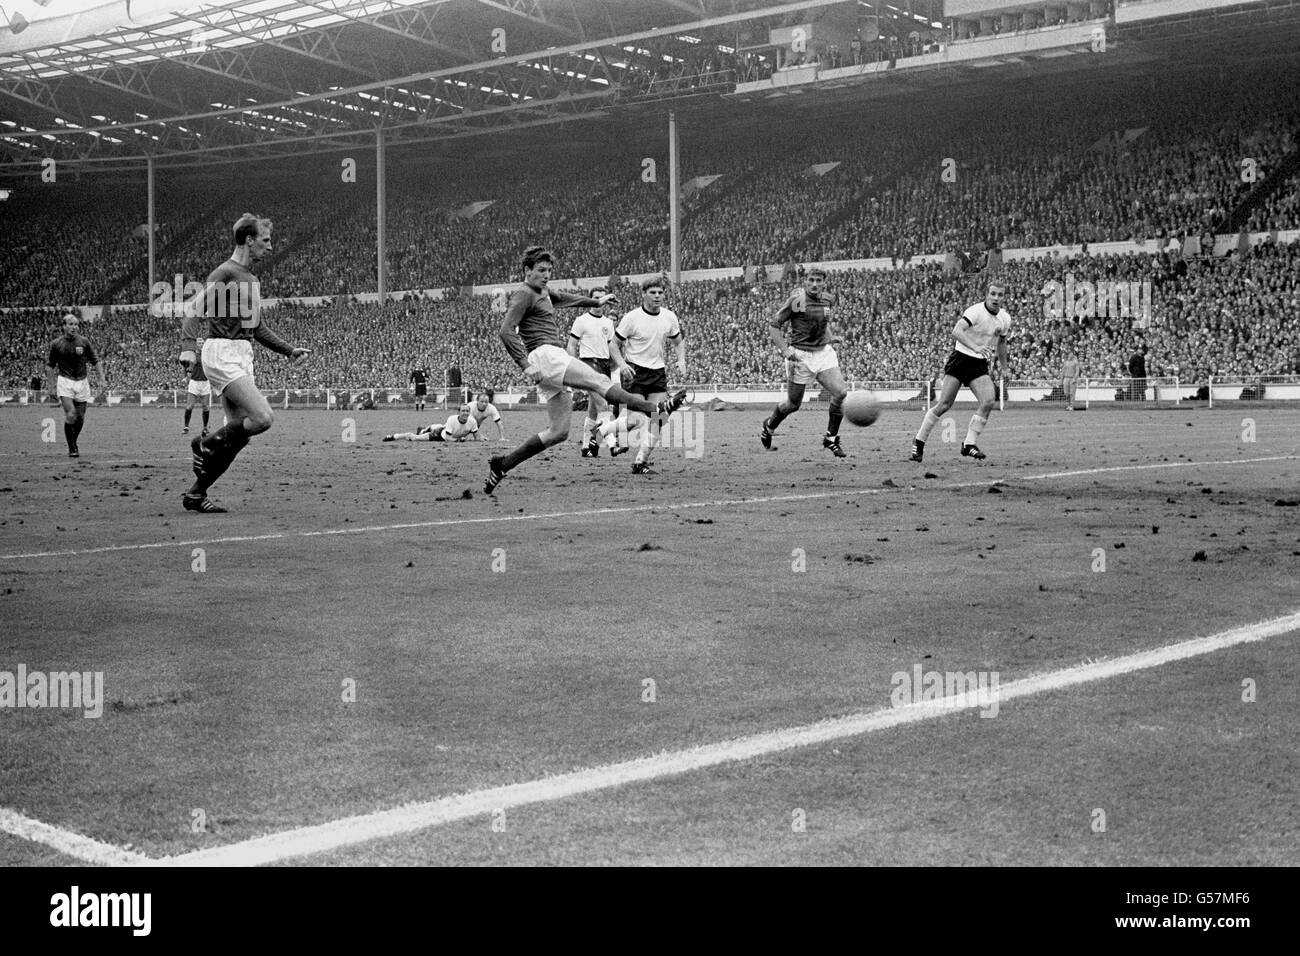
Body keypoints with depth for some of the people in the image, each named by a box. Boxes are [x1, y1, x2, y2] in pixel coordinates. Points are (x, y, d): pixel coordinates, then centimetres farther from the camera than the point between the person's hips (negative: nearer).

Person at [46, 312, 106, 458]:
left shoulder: (84, 342, 0)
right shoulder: (56, 344, -2)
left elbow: (95, 362, 7)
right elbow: (51, 366, 9)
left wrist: (102, 380, 0)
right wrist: (53, 384, 5)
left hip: (82, 382, 2)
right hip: (65, 382, -2)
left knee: (80, 418, 5)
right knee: (70, 414, -17)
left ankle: (73, 442, 30)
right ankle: (72, 448, -8)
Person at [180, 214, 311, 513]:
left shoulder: (252, 279, 20)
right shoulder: (225, 273, -8)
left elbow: (257, 328, 27)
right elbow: (198, 305, -16)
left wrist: (289, 350, 23)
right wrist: (193, 318, -33)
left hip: (242, 358, 9)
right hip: (222, 355, -9)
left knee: (238, 431, 5)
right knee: (262, 418, -20)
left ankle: (196, 494, 13)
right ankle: (206, 445, 1)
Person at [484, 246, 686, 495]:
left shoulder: (543, 293, 25)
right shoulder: (523, 294, -3)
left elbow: (563, 298, 47)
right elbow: (506, 331, -15)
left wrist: (594, 301, 59)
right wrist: (525, 364, -23)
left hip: (555, 359, 10)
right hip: (544, 355, -10)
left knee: (558, 432, 5)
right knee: (598, 381, -20)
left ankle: (503, 464, 8)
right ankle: (655, 409, -31)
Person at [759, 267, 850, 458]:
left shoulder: (829, 299, 5)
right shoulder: (797, 300, -14)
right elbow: (773, 327, -12)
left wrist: (829, 339, 13)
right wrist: (785, 350, -22)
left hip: (824, 352, 5)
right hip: (800, 356, -5)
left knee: (841, 393, -12)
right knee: (793, 403, 4)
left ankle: (831, 438, 4)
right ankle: (768, 427, 35)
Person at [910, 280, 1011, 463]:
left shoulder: (1005, 319, 6)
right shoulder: (976, 311, -16)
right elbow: (956, 331, -31)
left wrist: (1004, 368, 26)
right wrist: (976, 347, -43)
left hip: (980, 365, 5)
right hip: (961, 358, -5)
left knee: (988, 402, -16)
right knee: (944, 405, -9)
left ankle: (969, 444, -4)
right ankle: (919, 442, 7)